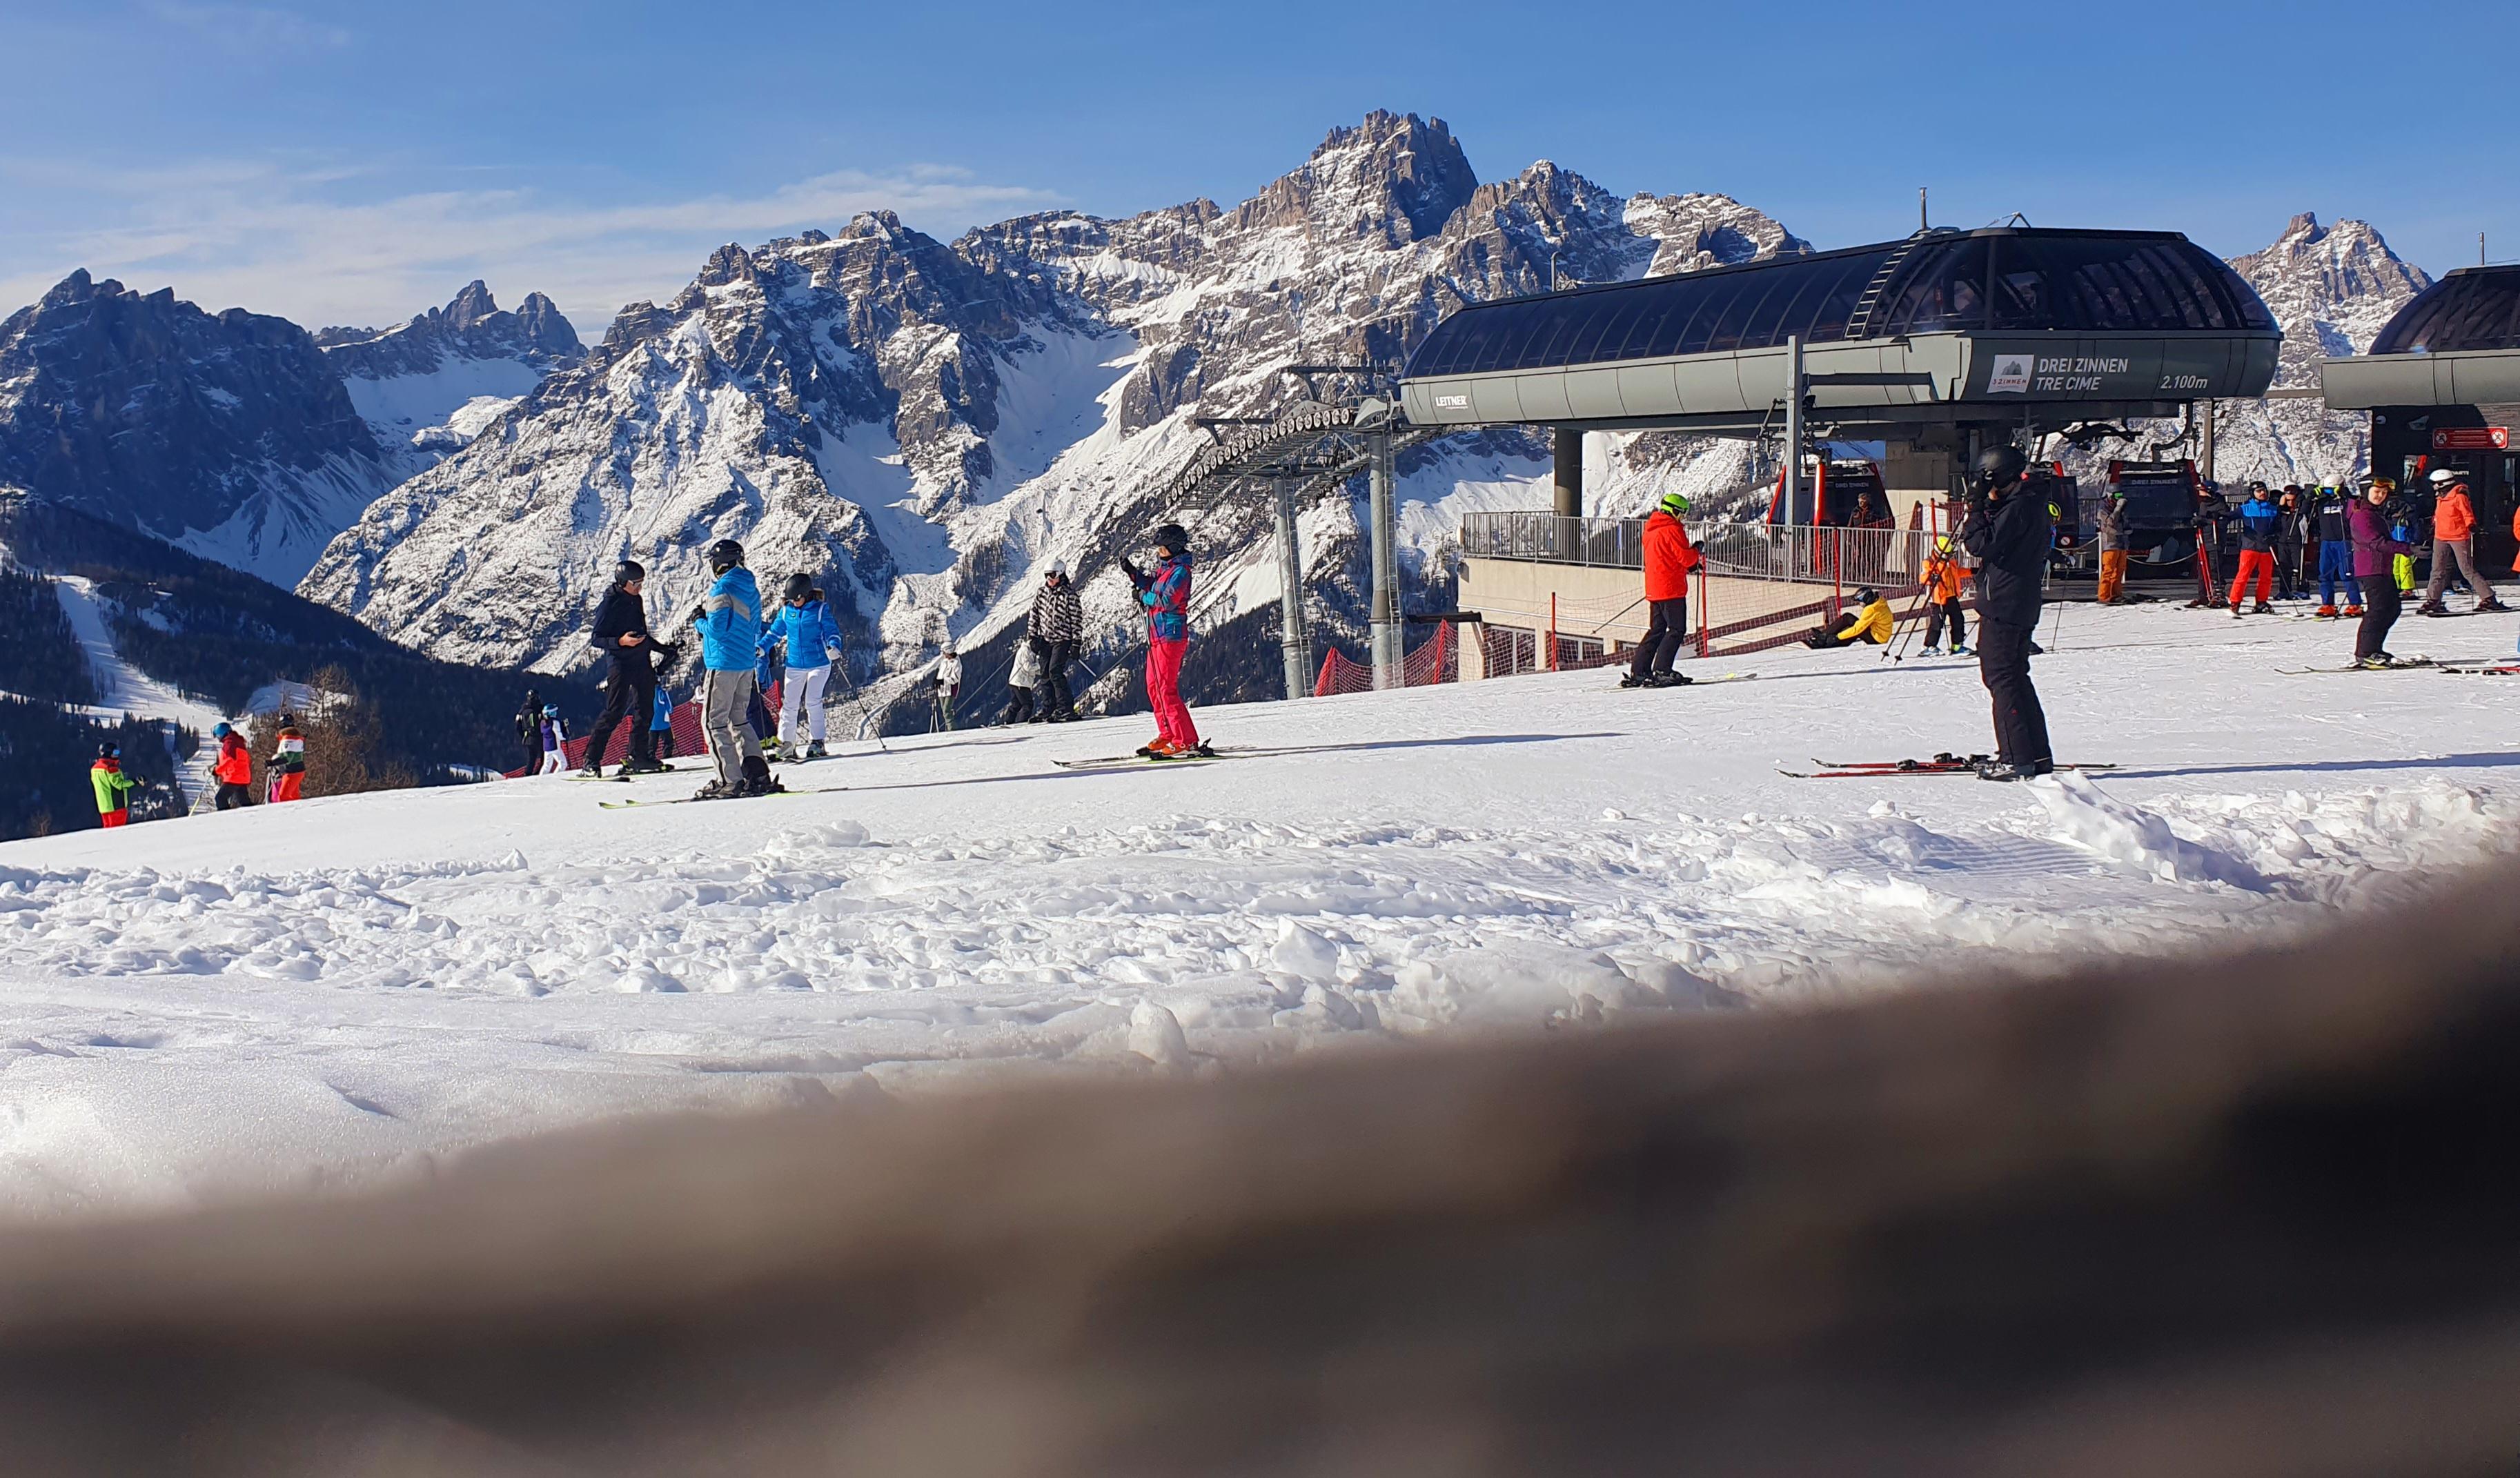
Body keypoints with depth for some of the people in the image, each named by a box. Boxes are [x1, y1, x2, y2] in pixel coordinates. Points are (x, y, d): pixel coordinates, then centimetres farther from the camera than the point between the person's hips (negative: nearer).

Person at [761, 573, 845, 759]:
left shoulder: (820, 610, -7)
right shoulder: (786, 611, 5)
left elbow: (832, 631, -7)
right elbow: (775, 631, 13)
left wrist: (833, 647, -26)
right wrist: (762, 647, 0)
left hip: (818, 664, -4)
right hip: (795, 665, 4)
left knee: (812, 702, -12)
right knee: (789, 704, 4)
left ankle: (818, 742, -4)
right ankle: (786, 742, 13)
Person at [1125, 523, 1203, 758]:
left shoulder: (1181, 571, -13)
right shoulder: (1165, 568, 14)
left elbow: (1167, 600, -21)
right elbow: (1150, 586, 25)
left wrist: (1144, 597, -6)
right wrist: (1132, 572, 11)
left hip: (1170, 635, -10)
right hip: (1157, 634, 10)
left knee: (1166, 689, -12)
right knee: (1154, 686, 15)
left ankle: (1187, 742, -13)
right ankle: (1168, 736, 23)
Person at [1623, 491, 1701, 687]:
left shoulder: (1650, 529, 16)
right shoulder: (1672, 529, -12)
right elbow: (1686, 558, -13)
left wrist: (1689, 565, 16)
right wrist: (1696, 550, 8)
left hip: (1654, 589, 9)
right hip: (1672, 588, -9)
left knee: (1657, 630, 13)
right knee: (1677, 629, -6)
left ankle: (1639, 671, 9)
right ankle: (1662, 671, -14)